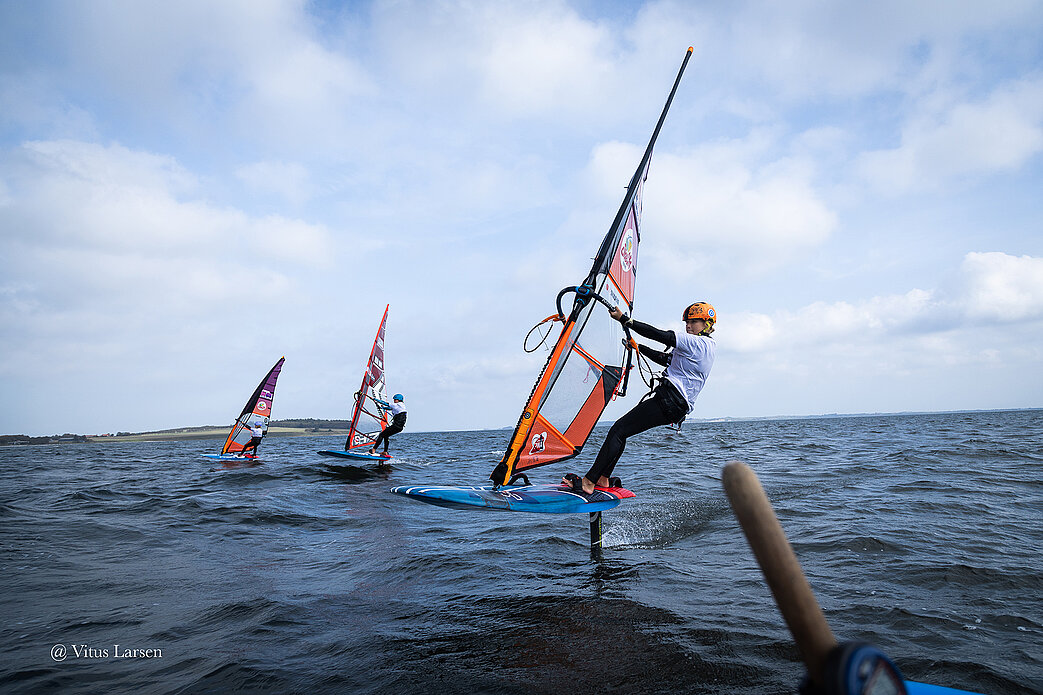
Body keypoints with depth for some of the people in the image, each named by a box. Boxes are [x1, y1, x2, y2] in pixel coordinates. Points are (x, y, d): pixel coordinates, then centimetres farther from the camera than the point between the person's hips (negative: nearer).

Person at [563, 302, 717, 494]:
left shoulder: (698, 343, -9)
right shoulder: (705, 346, 21)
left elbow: (658, 335, -15)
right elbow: (665, 359, 25)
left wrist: (624, 319, -14)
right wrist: (637, 347, 24)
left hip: (669, 400, -10)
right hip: (678, 407, 10)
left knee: (619, 429, -12)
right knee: (620, 430, 12)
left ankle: (588, 482, -13)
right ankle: (603, 479, 13)